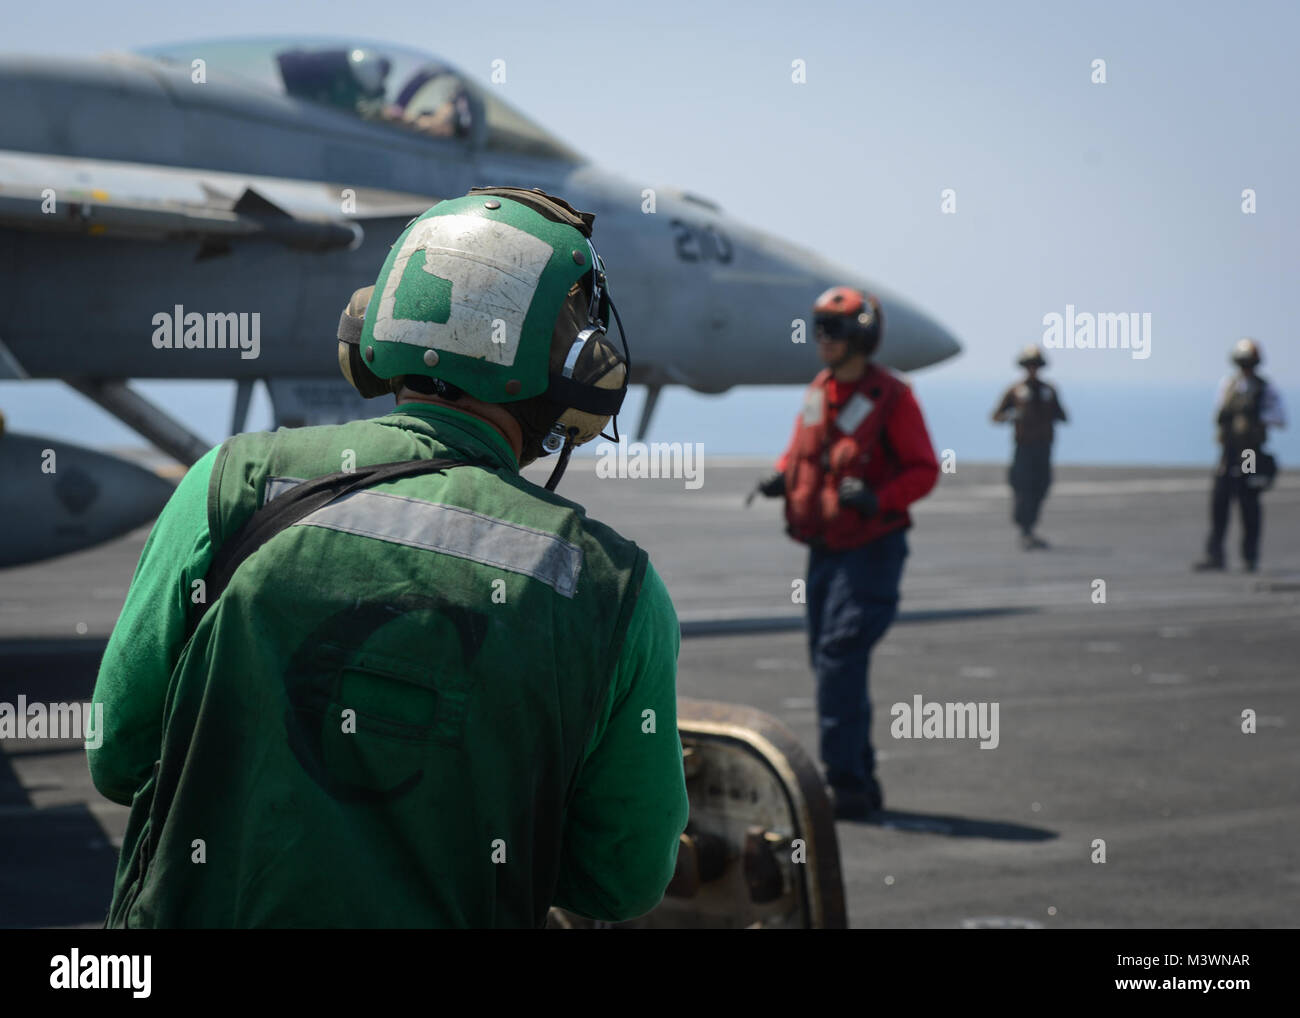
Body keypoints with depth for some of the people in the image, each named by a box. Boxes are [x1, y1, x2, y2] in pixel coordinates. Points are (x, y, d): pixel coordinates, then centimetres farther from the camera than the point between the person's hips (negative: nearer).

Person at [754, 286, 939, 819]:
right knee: (828, 660, 11)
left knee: (840, 658, -17)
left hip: (870, 549, -8)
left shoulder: (891, 398, -11)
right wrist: (781, 477, 3)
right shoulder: (817, 392, 10)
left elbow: (924, 469, -8)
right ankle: (861, 781, 23)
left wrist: (877, 499, -24)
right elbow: (801, 450, 24)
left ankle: (846, 784, -14)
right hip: (824, 549, 8)